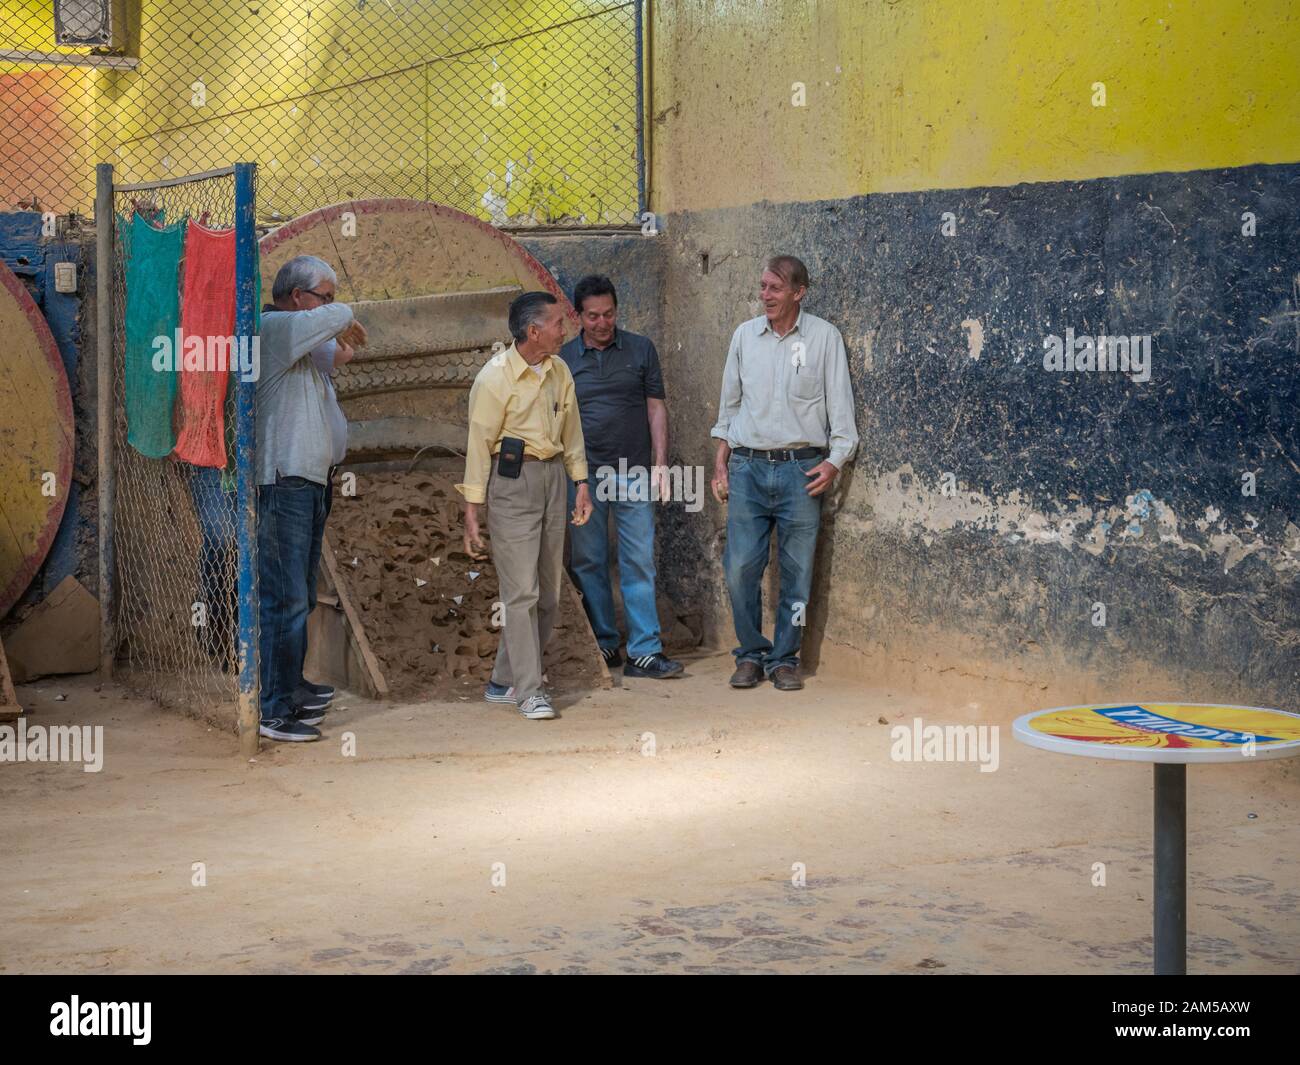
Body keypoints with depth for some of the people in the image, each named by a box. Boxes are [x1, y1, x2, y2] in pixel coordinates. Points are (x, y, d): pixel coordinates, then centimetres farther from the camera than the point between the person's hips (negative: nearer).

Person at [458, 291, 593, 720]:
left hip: (552, 478, 7)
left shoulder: (559, 371, 9)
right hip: (511, 480, -7)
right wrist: (472, 512, -11)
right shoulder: (495, 377, -10)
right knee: (522, 591, -9)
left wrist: (581, 482, 13)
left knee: (547, 592, 8)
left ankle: (504, 681, 18)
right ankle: (529, 691, -4)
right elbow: (479, 445, -9)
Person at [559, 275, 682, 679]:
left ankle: (644, 651, -3)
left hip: (633, 474, -1)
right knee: (588, 563, 6)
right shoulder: (563, 359, 6)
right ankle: (603, 644, 17)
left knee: (639, 562, -4)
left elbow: (656, 407, 7)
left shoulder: (641, 350, 5)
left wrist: (660, 462, -1)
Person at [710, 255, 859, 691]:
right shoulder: (745, 335, 9)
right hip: (749, 467, 2)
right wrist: (721, 460, 11)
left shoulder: (824, 337, 2)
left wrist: (835, 460, -8)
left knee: (797, 572, 1)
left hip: (801, 468, -2)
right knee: (740, 568, -3)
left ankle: (785, 658, 12)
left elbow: (840, 404, 2)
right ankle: (751, 654, 11)